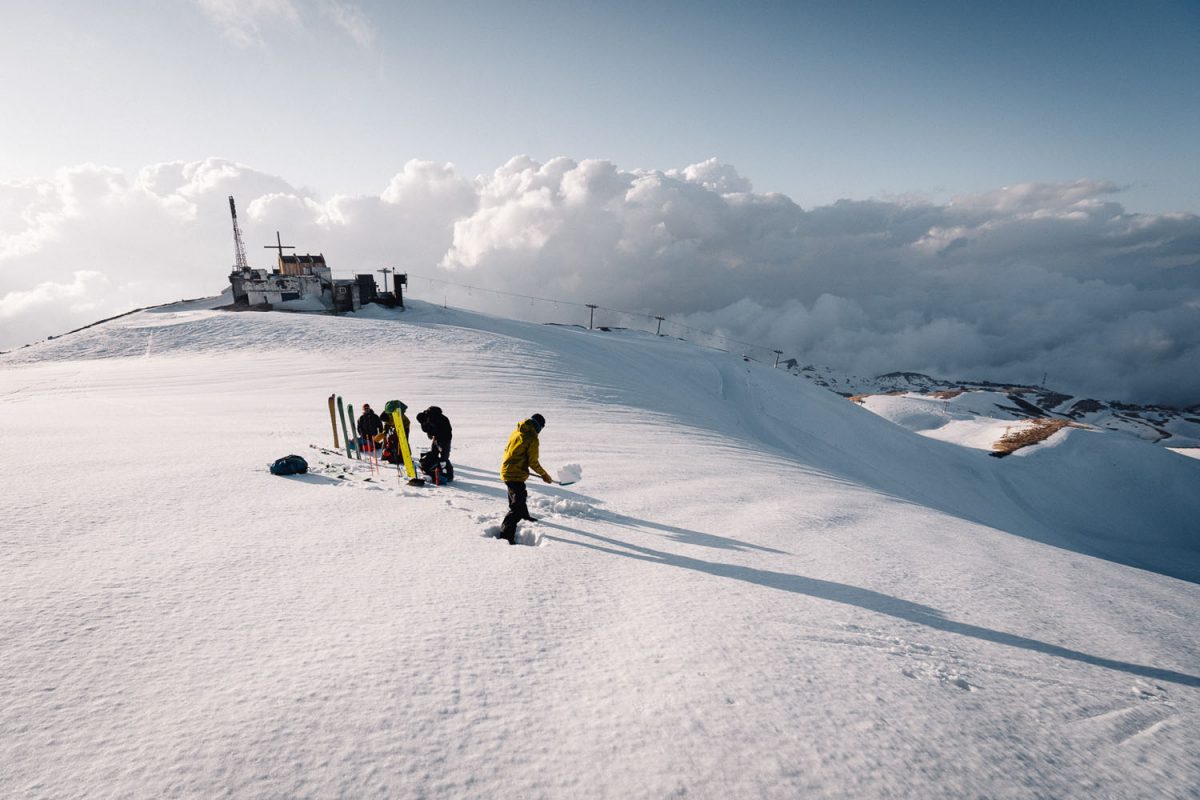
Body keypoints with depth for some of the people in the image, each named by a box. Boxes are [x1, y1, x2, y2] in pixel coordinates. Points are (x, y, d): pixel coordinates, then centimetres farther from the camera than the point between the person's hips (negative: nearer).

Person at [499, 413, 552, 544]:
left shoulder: (516, 432, 8)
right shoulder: (532, 439, -16)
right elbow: (533, 462, -14)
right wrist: (544, 474, 0)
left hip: (506, 471, 9)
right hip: (516, 475, -9)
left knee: (520, 497, 31)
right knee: (518, 505, -8)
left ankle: (524, 516, 54)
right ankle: (506, 534, -13)